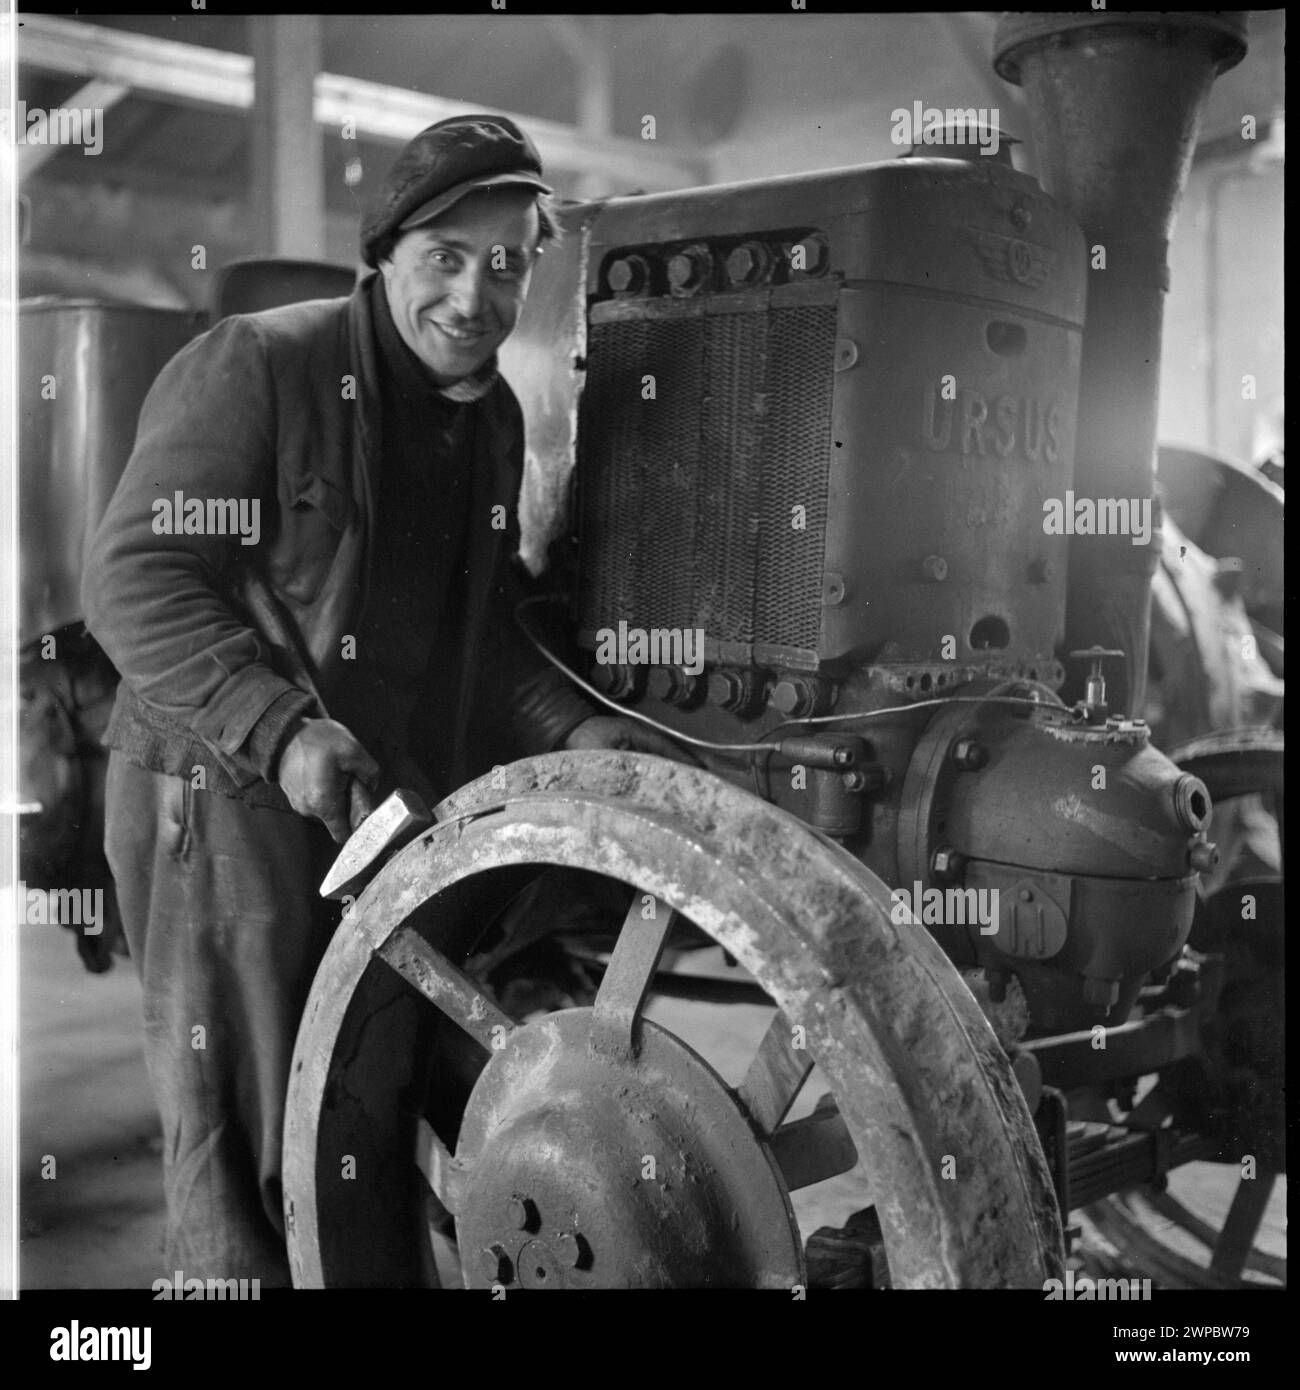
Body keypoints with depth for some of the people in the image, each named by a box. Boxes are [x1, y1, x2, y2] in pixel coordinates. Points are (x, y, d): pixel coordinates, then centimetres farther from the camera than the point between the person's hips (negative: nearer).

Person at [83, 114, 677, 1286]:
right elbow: (134, 581, -17)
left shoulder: (493, 418, 10)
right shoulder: (251, 367, -12)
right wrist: (283, 732, -28)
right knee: (251, 1153, 1)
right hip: (230, 800, -6)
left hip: (404, 807, 7)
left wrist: (577, 731, 0)